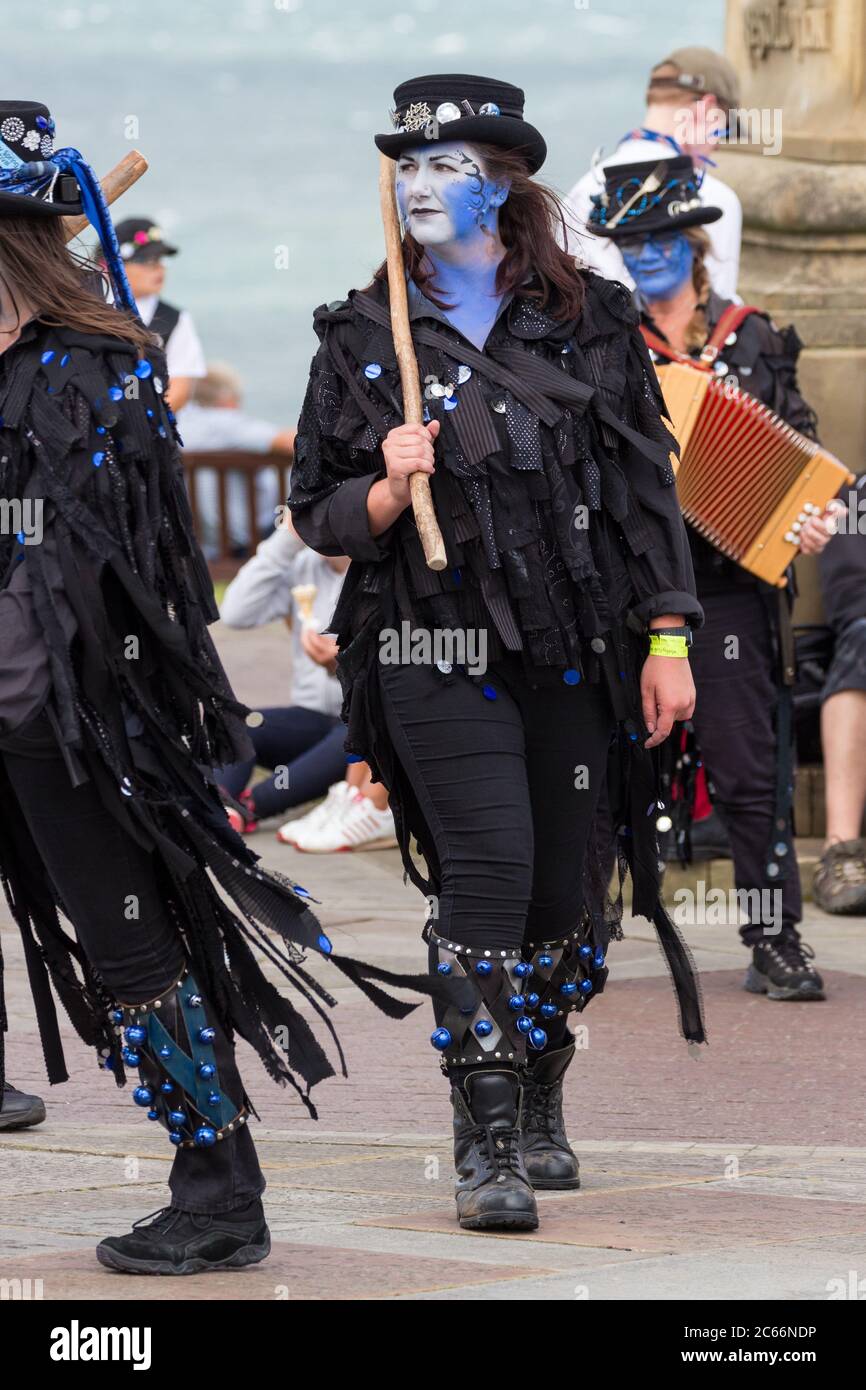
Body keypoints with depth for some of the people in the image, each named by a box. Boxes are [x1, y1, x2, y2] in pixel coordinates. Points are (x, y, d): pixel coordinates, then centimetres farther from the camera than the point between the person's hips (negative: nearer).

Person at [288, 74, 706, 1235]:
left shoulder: (589, 323, 7)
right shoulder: (363, 338, 7)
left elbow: (647, 487, 9)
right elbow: (317, 513, 9)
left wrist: (666, 636, 3)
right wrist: (388, 491, -12)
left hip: (573, 655, 2)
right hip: (436, 651, -2)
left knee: (566, 890, 4)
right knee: (488, 870, -16)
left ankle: (539, 1110, 28)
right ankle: (486, 1147, -10)